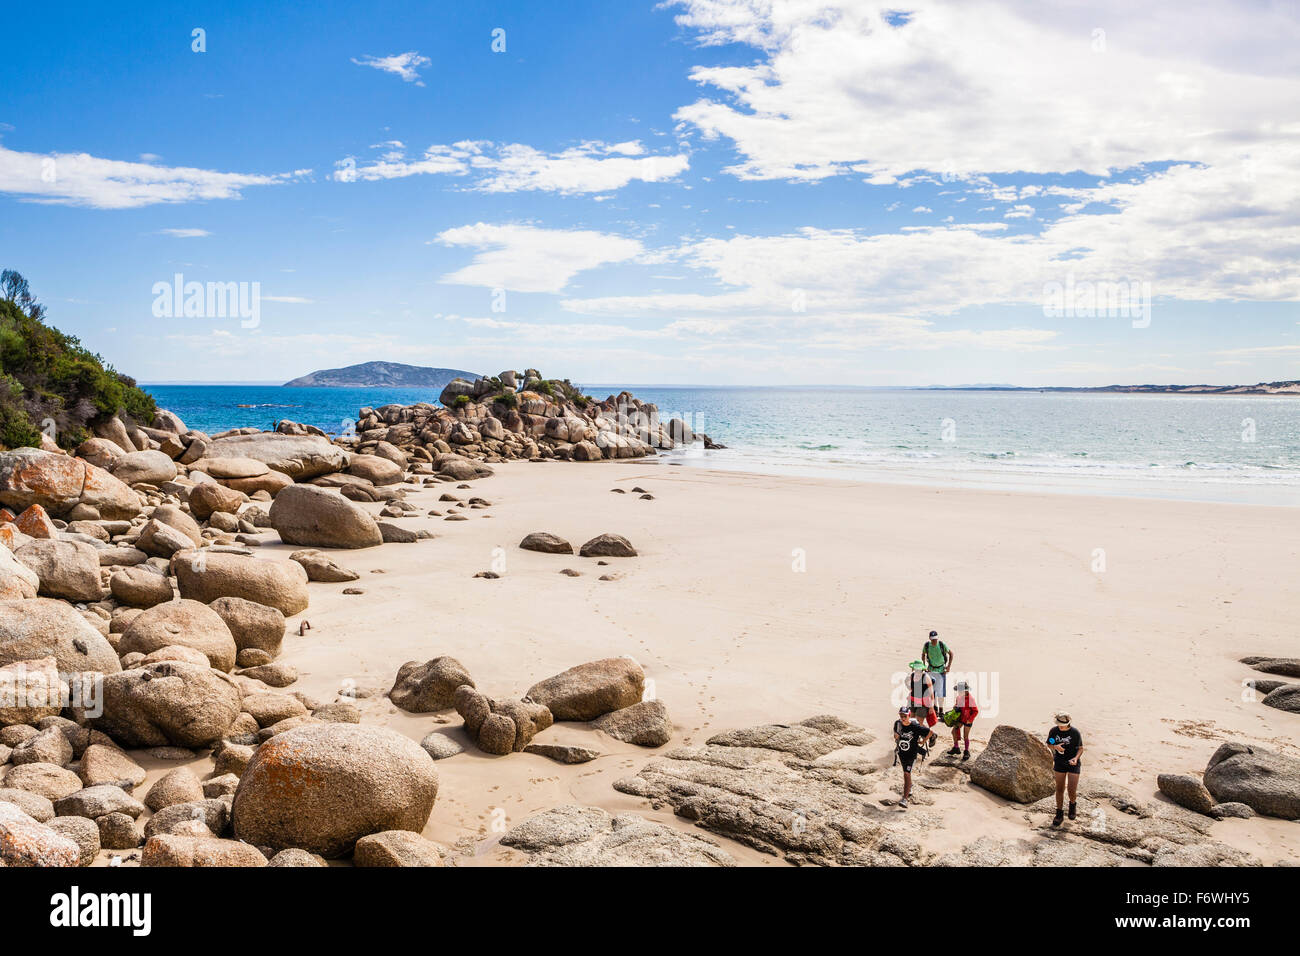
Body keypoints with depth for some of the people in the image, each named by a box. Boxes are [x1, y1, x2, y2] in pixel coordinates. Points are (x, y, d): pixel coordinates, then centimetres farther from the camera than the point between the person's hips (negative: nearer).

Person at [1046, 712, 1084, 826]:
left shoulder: (1075, 732, -15)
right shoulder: (1053, 731, -8)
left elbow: (1081, 748, -5)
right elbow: (1049, 744, 7)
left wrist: (1076, 758, -24)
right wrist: (1055, 746, -16)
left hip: (1073, 763, -2)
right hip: (1060, 763, 2)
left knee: (1072, 791, -3)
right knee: (1060, 789, 5)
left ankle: (1073, 804, 31)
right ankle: (1059, 814, 20)